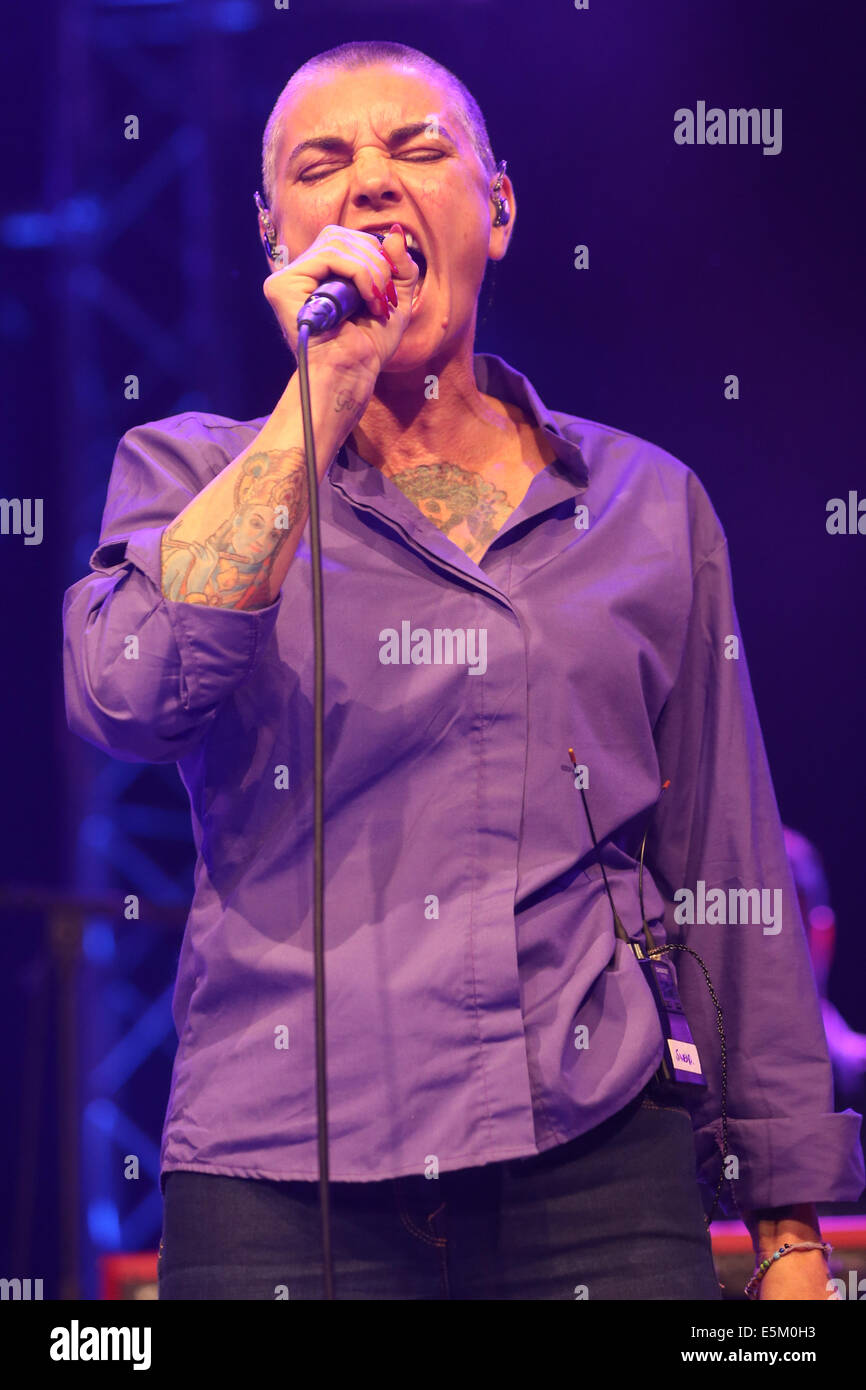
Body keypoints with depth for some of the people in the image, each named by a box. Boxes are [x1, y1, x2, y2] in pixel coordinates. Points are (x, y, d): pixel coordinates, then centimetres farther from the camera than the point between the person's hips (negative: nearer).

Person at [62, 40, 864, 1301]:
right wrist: (322, 398, -12)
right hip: (280, 1184, -1)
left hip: (598, 1173, 1)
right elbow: (127, 700, -14)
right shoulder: (190, 474, 8)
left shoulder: (648, 503, 11)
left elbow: (731, 875, 11)